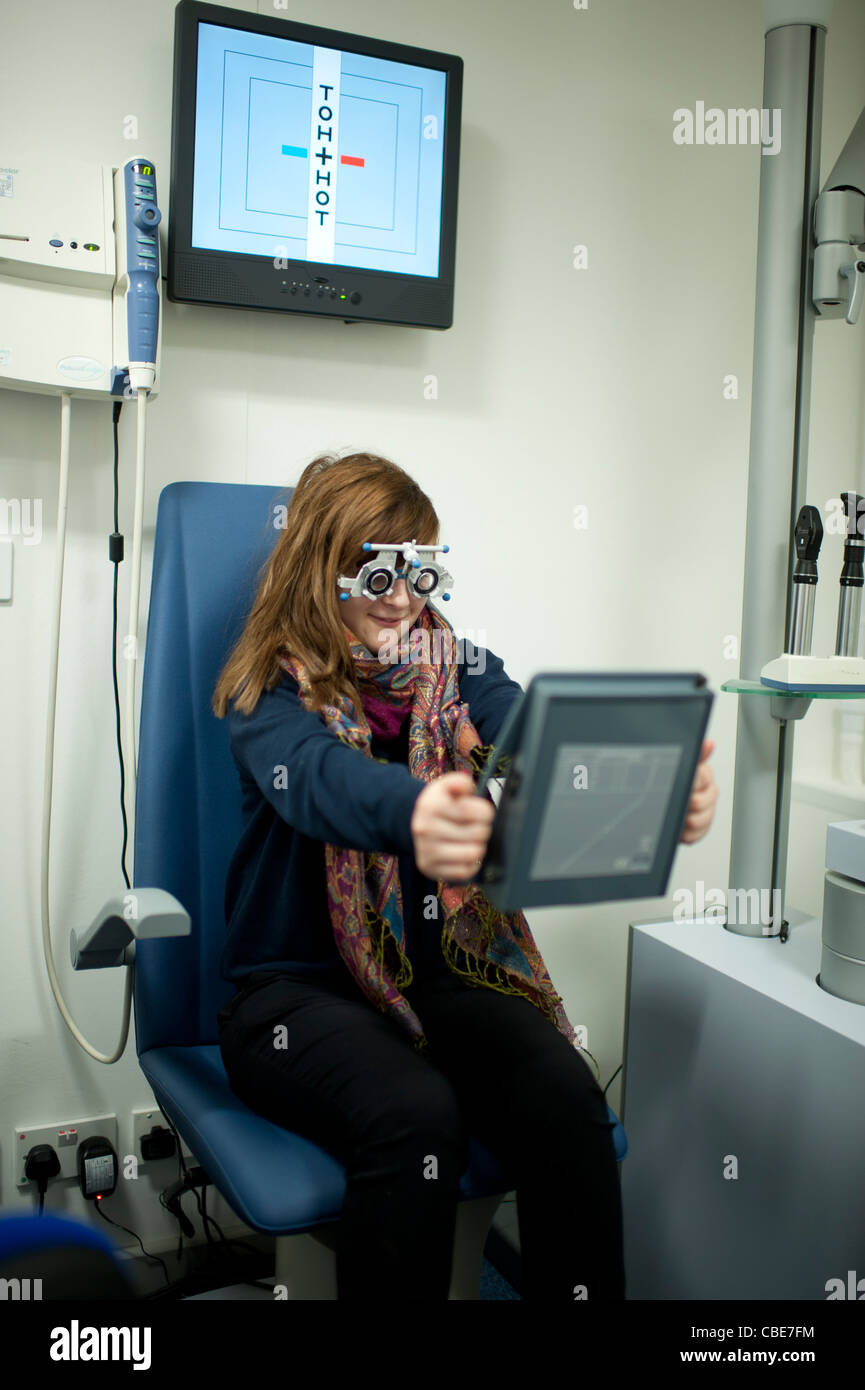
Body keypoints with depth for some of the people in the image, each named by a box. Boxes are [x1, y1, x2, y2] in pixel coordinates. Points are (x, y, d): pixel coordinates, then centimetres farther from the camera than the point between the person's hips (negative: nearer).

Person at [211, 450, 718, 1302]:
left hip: (440, 971, 3)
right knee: (413, 1118, -31)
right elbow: (318, 777, -30)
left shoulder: (455, 673, 5)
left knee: (566, 1099, -23)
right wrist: (410, 814, -54)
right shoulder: (269, 693, -6)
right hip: (298, 985, -3)